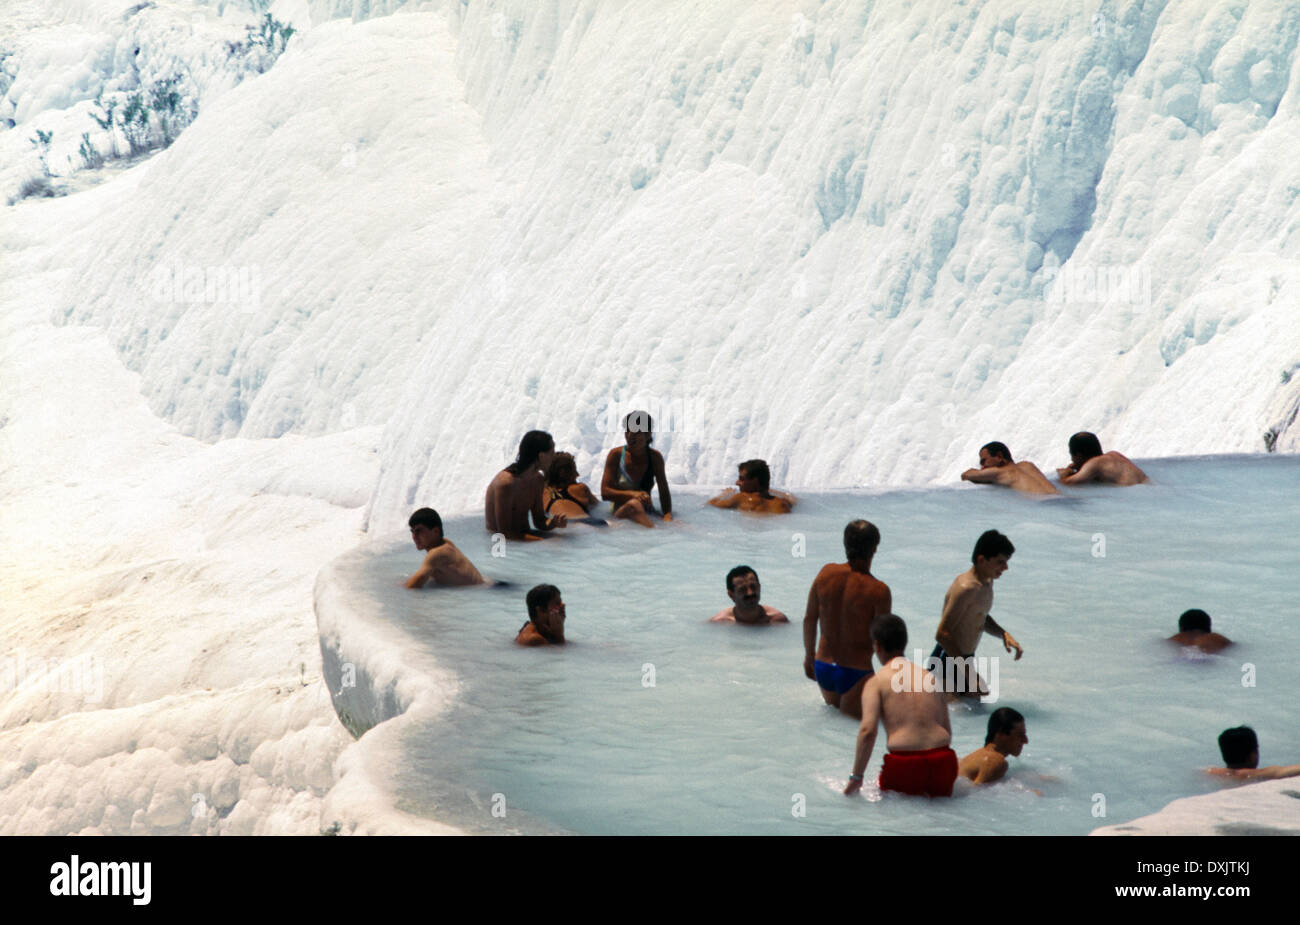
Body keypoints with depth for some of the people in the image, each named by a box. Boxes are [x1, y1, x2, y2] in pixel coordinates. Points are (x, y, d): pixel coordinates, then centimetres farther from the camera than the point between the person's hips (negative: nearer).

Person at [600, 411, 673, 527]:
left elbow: (664, 493, 5)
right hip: (620, 513, -3)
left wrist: (667, 515, -15)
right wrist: (633, 494, -23)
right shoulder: (616, 455, -2)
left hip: (648, 515, 3)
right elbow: (605, 492, -7)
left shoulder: (655, 457, 5)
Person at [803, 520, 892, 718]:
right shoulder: (879, 591, -18)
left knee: (833, 706, 30)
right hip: (856, 673, -6)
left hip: (823, 667, 6)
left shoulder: (826, 573, -5)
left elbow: (809, 619, 6)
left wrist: (809, 656, 20)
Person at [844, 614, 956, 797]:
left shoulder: (876, 682, 2)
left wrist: (856, 778, -7)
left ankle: (914, 797, -8)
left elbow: (867, 730, -11)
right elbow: (947, 730, 16)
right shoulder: (930, 677, 16)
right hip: (943, 760, 4)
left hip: (905, 765, -4)